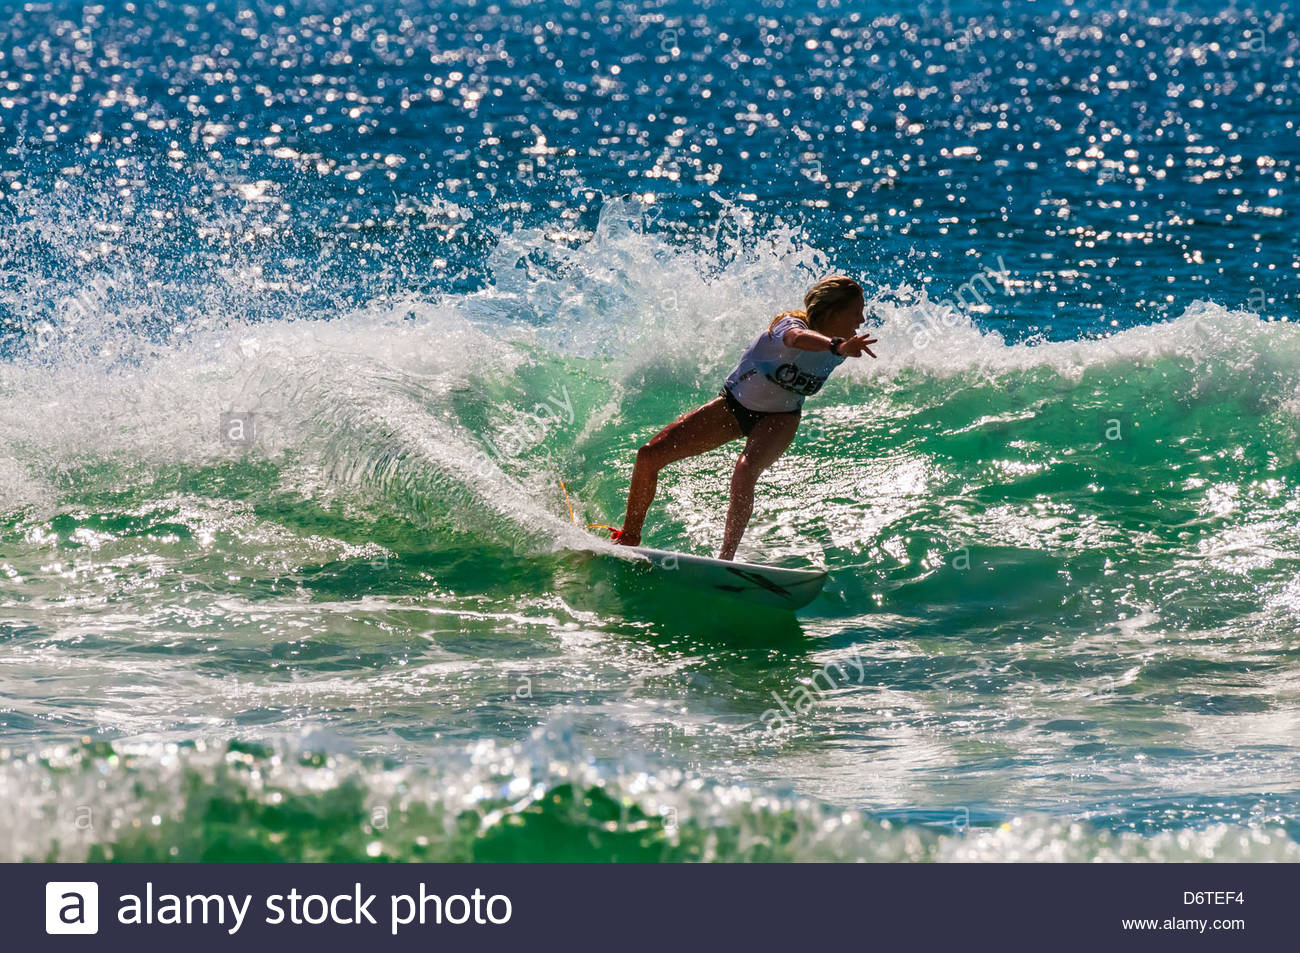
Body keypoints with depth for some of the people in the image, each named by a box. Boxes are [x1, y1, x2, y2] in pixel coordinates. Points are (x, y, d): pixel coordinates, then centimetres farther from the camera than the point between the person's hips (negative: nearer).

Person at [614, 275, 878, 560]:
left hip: (778, 418, 2)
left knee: (744, 472, -32)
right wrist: (837, 345, -81)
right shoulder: (791, 324, -34)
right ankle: (629, 537, 11)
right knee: (649, 456, -10)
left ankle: (726, 557, -24)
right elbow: (800, 338, -61)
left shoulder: (841, 347, -17)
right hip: (734, 405, -2)